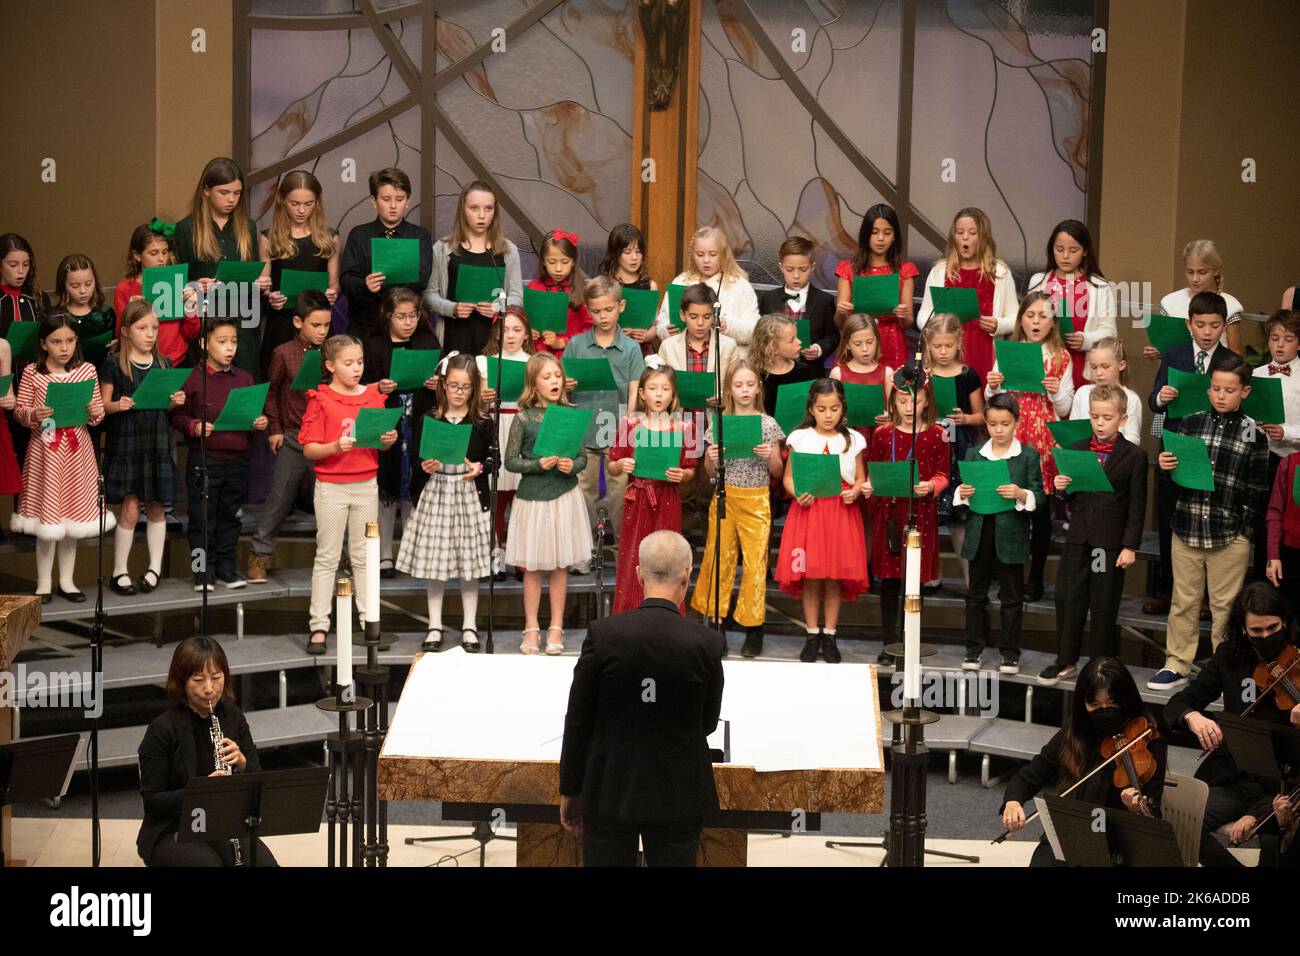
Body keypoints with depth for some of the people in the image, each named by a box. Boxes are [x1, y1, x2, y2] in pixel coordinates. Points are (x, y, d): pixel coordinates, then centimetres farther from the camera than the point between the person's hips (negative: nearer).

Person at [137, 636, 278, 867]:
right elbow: (152, 800, -11)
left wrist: (241, 762, -15)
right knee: (210, 864, -32)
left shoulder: (232, 716, 2)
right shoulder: (162, 729, -13)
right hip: (173, 832, -4)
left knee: (266, 865, -22)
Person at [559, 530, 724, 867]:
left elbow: (577, 722, -5)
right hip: (678, 798, 0)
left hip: (608, 792, 1)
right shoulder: (705, 644, -13)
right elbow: (708, 722, 1)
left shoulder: (603, 635, -12)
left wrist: (570, 791, 6)